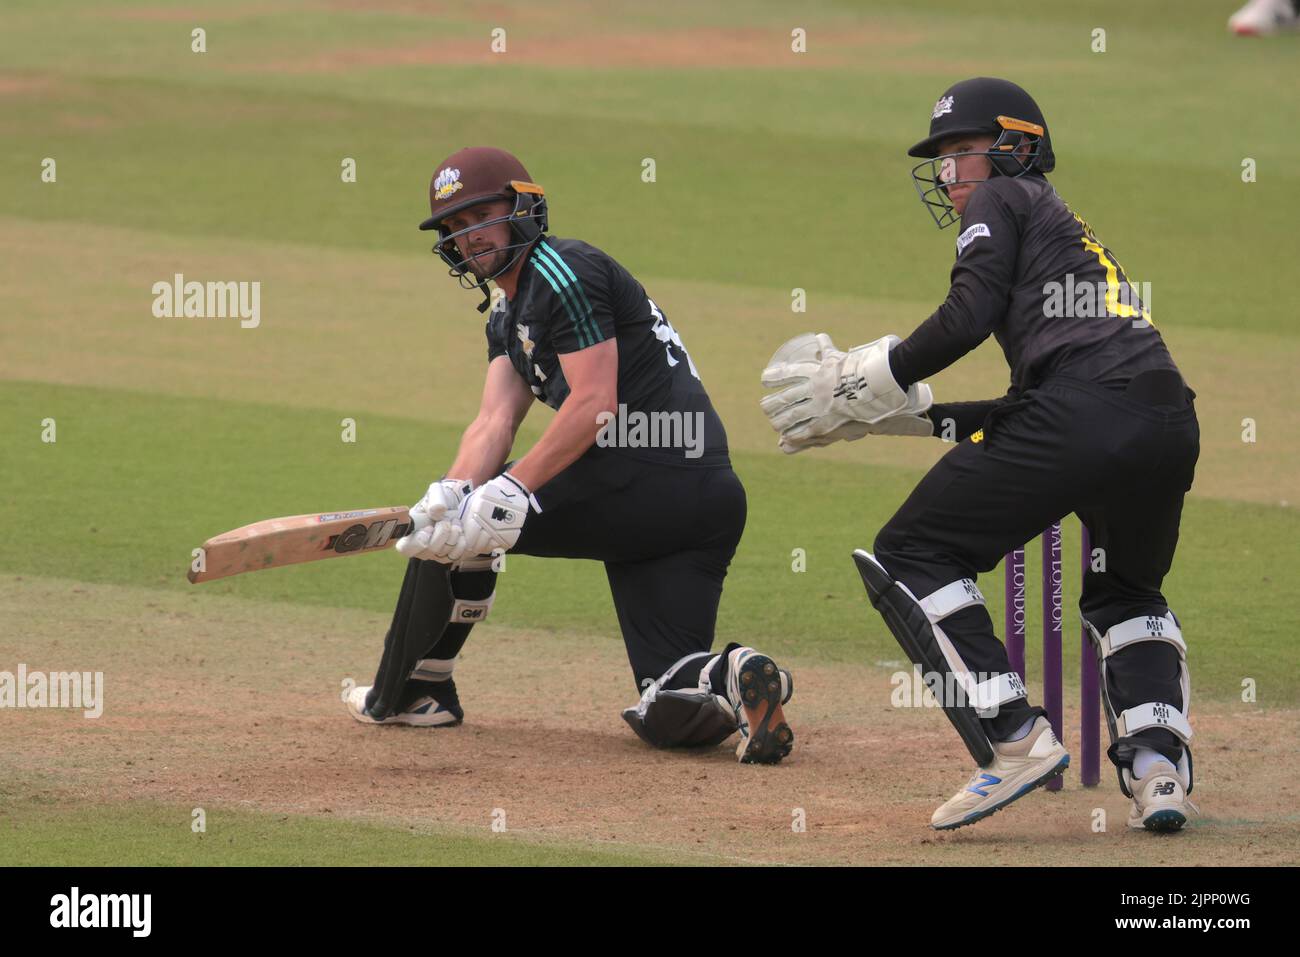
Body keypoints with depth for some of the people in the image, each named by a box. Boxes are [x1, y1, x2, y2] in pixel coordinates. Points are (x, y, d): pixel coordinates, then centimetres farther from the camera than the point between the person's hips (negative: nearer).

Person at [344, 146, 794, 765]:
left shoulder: (562, 270, -6)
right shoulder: (507, 315, 25)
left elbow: (595, 404, -16)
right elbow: (495, 422, 10)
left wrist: (509, 490, -22)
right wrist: (453, 493, -10)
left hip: (636, 476, -10)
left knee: (466, 528, 10)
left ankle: (410, 692, 19)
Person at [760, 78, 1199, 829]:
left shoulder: (1005, 200, 13)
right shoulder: (1077, 235, 36)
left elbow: (969, 316, -4)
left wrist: (861, 384, 6)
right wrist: (876, 412, 33)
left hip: (1085, 410, -8)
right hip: (1172, 424, 8)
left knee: (912, 557, 3)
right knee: (1127, 592, 32)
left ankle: (1016, 739, -10)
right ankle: (1159, 768, 9)